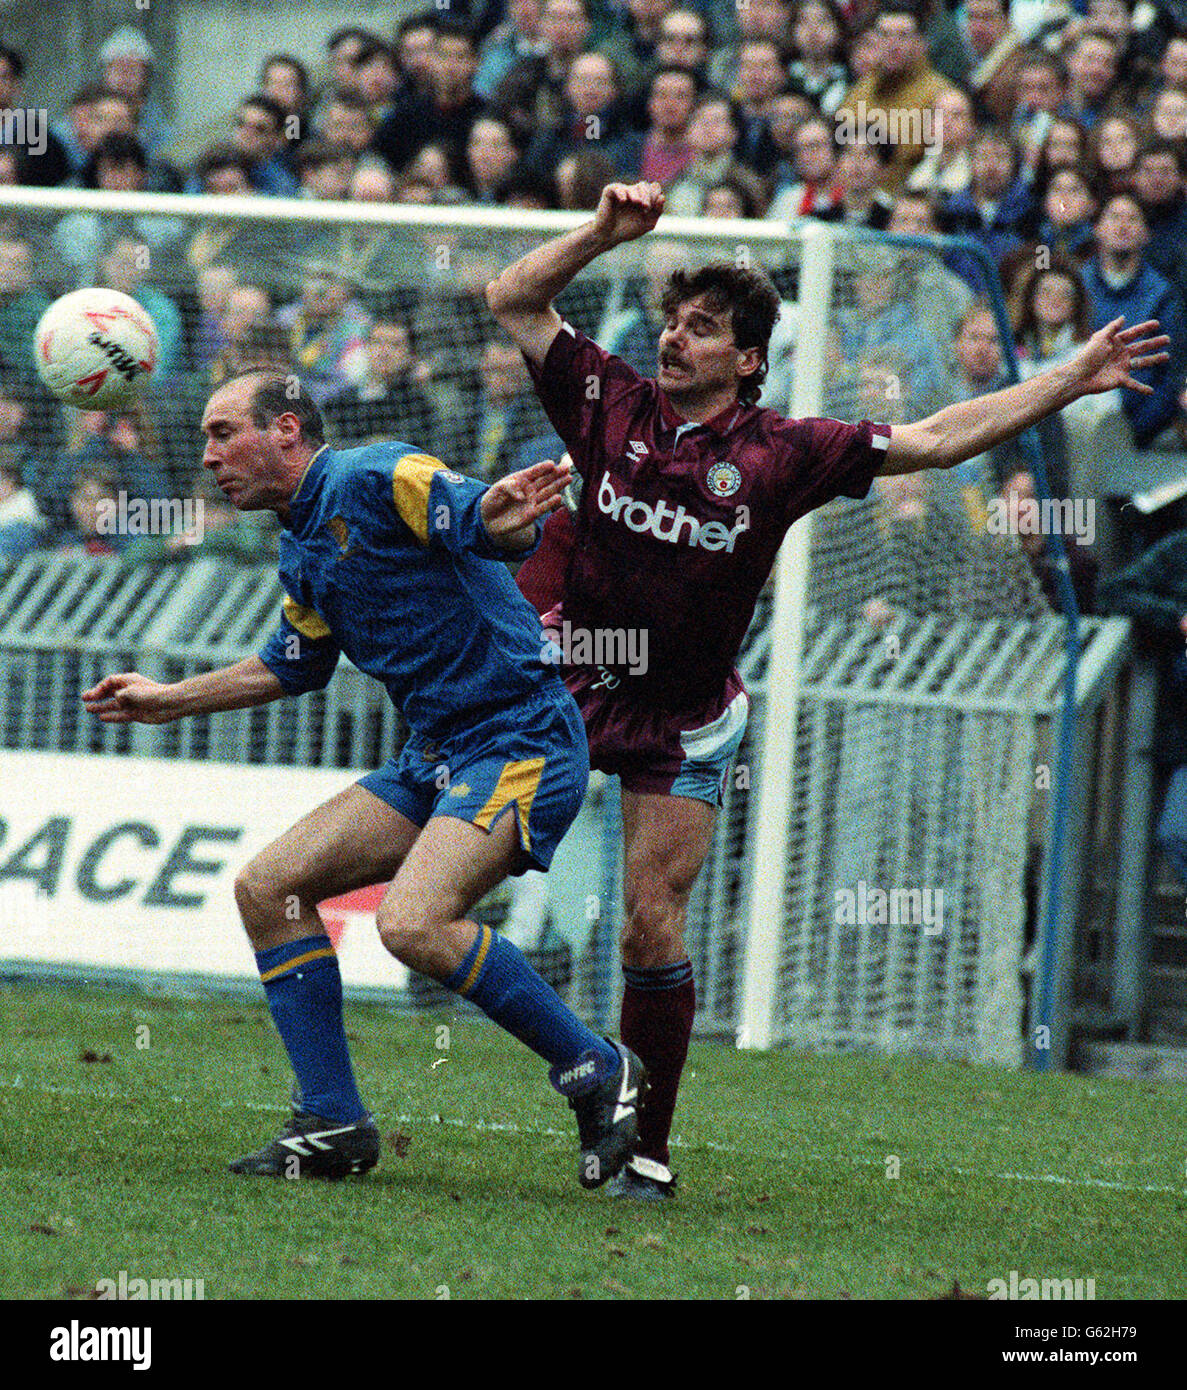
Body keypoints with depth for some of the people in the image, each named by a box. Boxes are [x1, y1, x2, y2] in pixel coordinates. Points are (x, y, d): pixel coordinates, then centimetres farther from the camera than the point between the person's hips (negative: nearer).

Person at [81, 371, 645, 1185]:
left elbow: (488, 522, -26)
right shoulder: (301, 550, 16)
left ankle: (595, 1071, -12)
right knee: (267, 887, 1)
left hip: (520, 742, -10)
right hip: (436, 758, 10)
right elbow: (295, 667, 33)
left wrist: (501, 520, -50)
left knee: (413, 923, -29)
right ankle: (334, 1126, 3)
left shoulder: (374, 479, -12)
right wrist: (171, 701, 35)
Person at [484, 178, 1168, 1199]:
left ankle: (646, 1147, 8)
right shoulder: (613, 404, -7)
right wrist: (603, 234, -15)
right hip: (573, 669, 2)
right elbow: (513, 301, -3)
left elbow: (933, 440, -9)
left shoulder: (780, 454, -11)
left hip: (682, 721, -2)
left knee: (654, 923, -4)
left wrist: (1072, 382, -12)